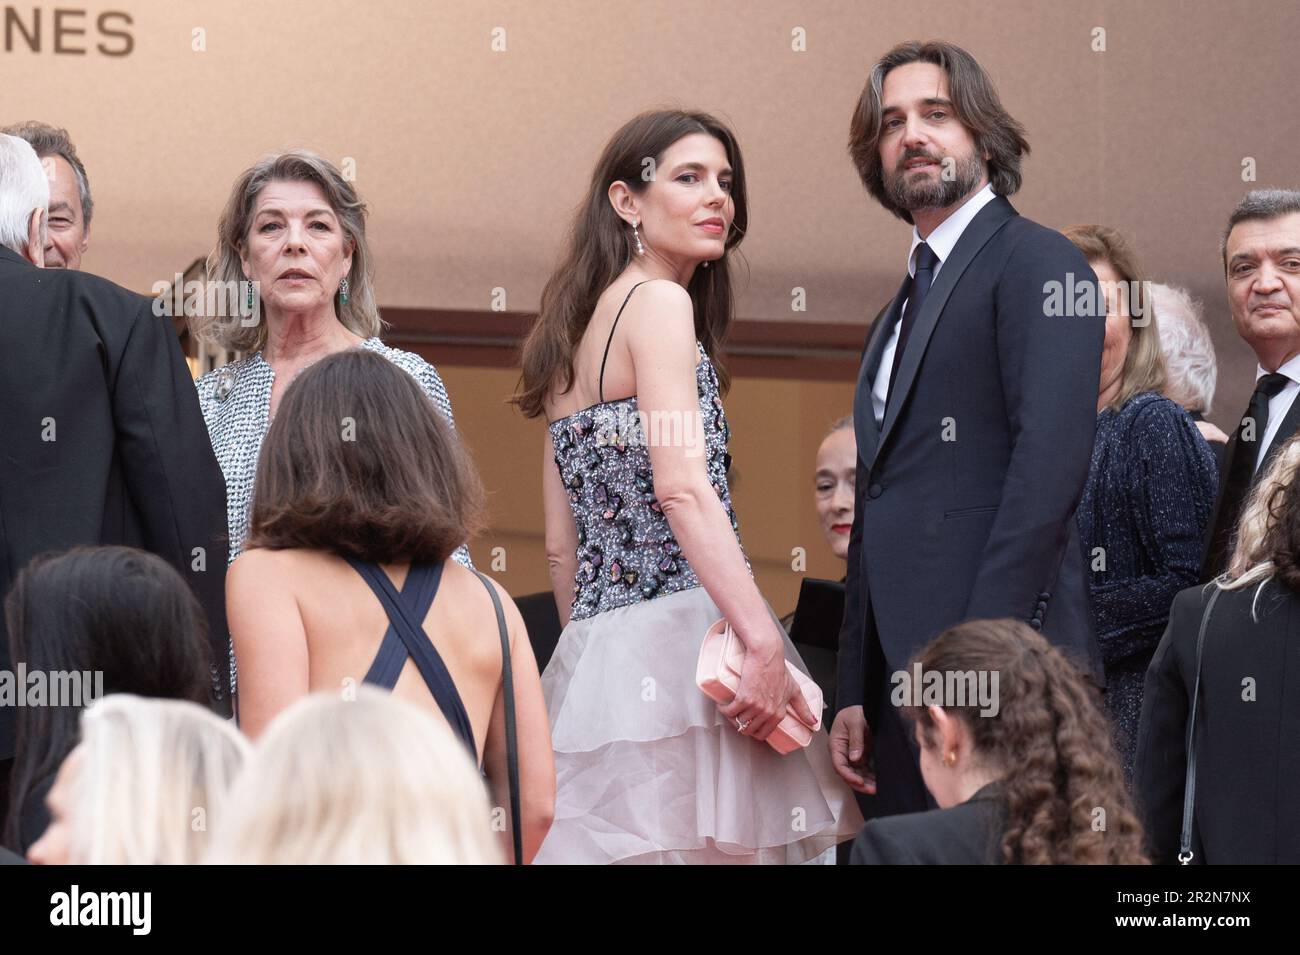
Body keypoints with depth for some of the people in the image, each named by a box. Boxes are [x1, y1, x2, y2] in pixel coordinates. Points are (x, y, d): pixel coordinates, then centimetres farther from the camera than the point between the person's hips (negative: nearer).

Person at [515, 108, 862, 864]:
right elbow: (682, 488, -17)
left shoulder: (580, 326, 20)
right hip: (677, 630, -9)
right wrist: (764, 642, -23)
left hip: (595, 652, 9)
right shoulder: (659, 302, -5)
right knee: (691, 843, -11)